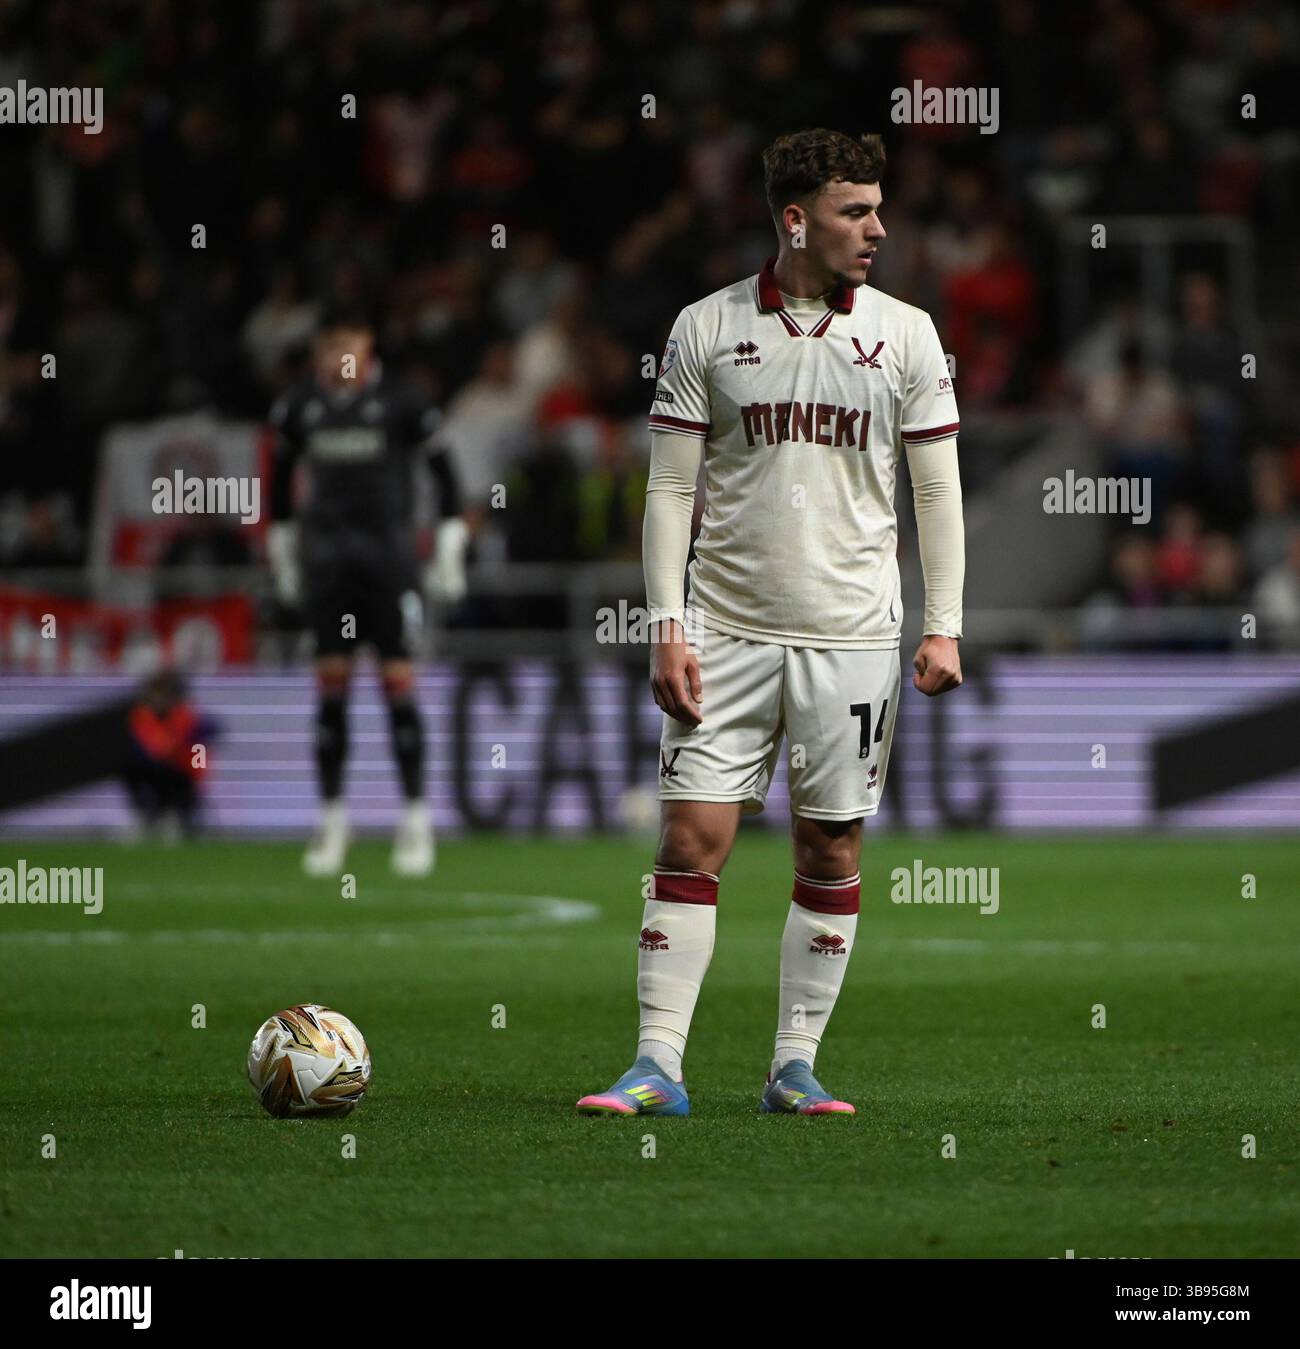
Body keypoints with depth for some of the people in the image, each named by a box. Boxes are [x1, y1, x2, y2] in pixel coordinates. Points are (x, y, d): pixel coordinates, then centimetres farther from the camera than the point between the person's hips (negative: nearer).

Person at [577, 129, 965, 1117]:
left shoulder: (905, 334, 3)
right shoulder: (706, 329, 1)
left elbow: (937, 487, 7)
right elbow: (672, 487, 3)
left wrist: (945, 626, -1)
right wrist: (667, 626, -5)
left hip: (853, 636, 1)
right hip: (728, 629, -1)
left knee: (832, 851, 3)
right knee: (691, 841, -6)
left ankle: (796, 1066, 12)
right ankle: (658, 1066, -3)